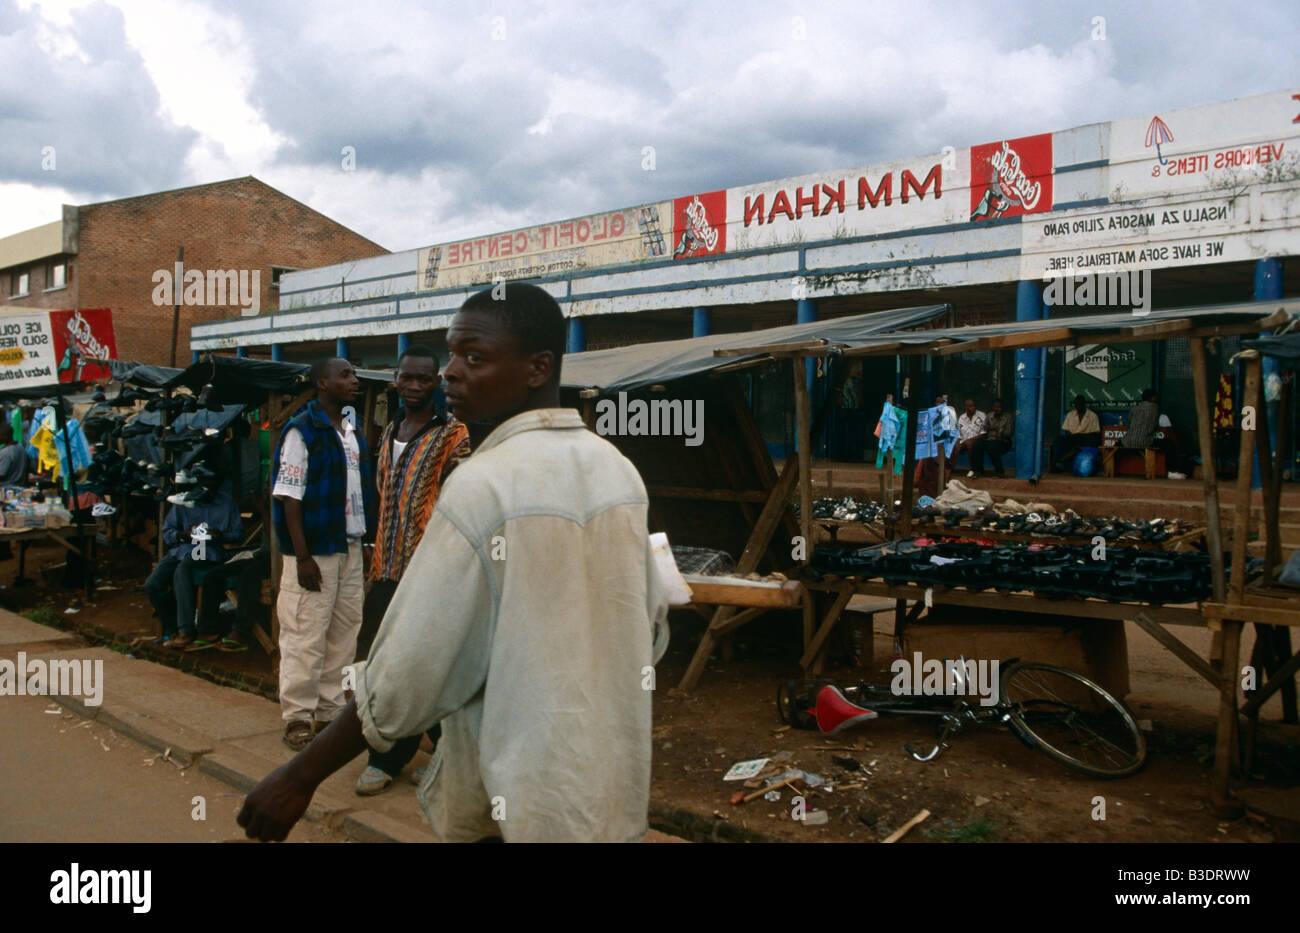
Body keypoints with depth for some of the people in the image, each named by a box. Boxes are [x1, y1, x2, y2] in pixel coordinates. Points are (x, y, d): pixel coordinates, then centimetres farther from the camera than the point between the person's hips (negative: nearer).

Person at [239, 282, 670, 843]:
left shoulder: (482, 485, -20)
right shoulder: (619, 470, 0)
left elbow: (410, 674, -19)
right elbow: (651, 625, 9)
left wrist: (300, 777, -9)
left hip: (514, 803, -7)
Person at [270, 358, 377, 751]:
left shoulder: (352, 433, 14)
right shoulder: (302, 431, -9)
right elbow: (289, 496, -13)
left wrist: (365, 541, 14)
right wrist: (302, 557, -18)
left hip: (350, 549, 8)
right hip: (315, 552, -8)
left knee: (344, 634, 11)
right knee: (306, 638, -4)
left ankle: (330, 711, 22)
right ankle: (298, 718, 8)